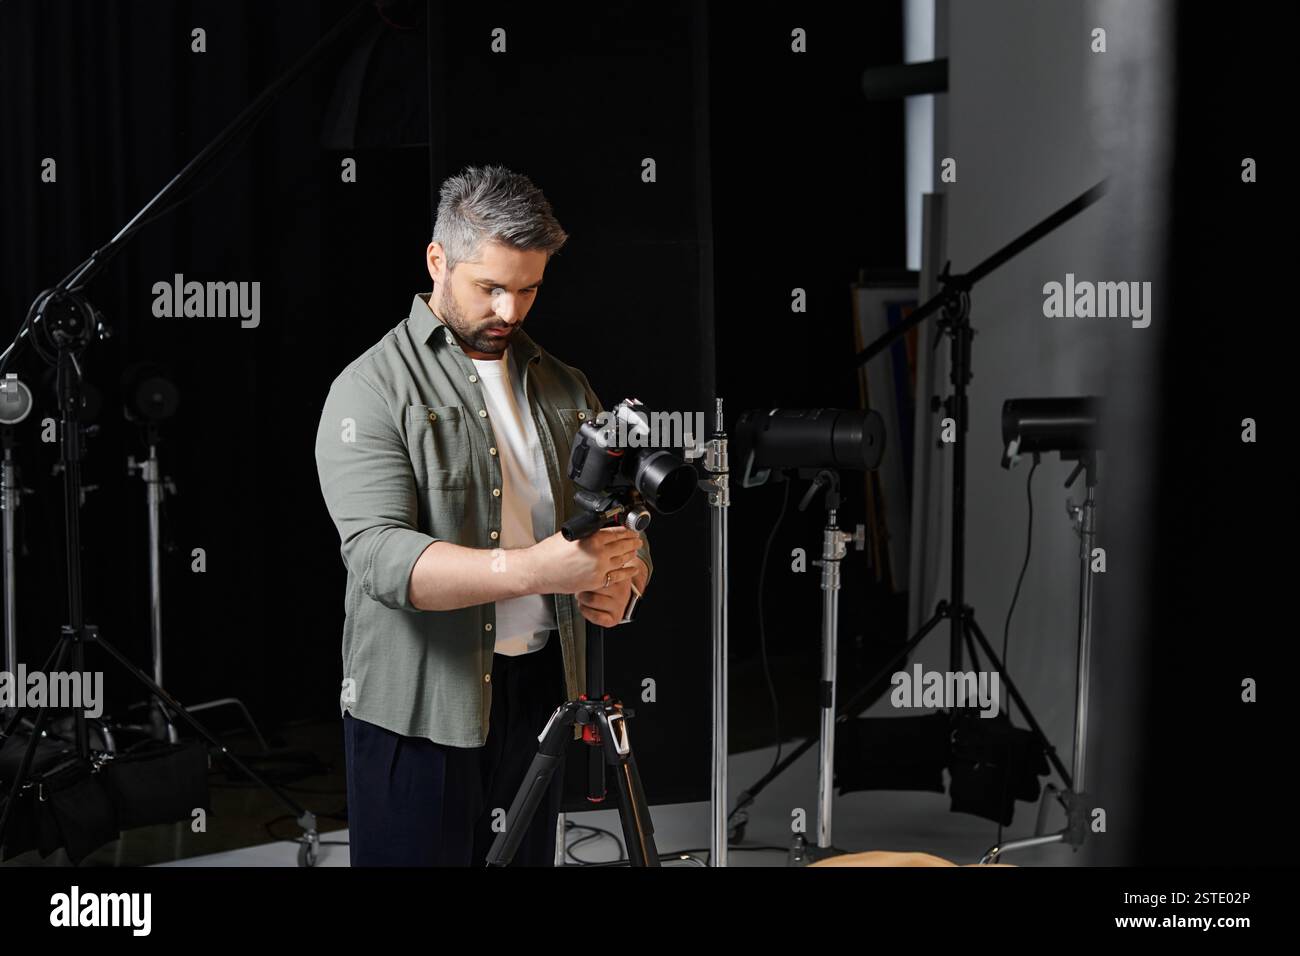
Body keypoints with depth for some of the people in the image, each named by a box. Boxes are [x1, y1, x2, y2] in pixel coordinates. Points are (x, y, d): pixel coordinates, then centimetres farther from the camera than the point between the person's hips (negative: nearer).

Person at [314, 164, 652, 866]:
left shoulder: (564, 388, 12)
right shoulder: (373, 390, -6)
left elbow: (625, 530, 11)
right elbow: (380, 555, -19)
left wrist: (621, 585, -14)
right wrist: (531, 569, -31)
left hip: (541, 690, 5)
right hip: (420, 705, -5)